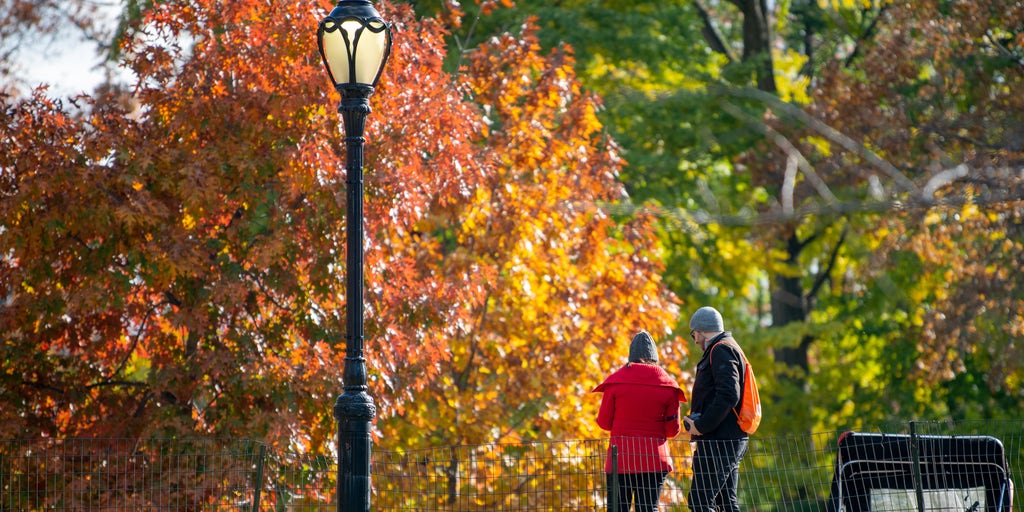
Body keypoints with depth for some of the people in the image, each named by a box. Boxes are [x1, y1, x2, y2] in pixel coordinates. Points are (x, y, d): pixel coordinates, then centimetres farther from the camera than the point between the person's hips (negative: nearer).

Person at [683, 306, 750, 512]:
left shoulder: (720, 351, -10)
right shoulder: (729, 350, 22)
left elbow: (728, 395, -23)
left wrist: (701, 426, -19)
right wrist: (698, 422, 13)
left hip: (719, 442, -11)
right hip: (732, 440, 11)